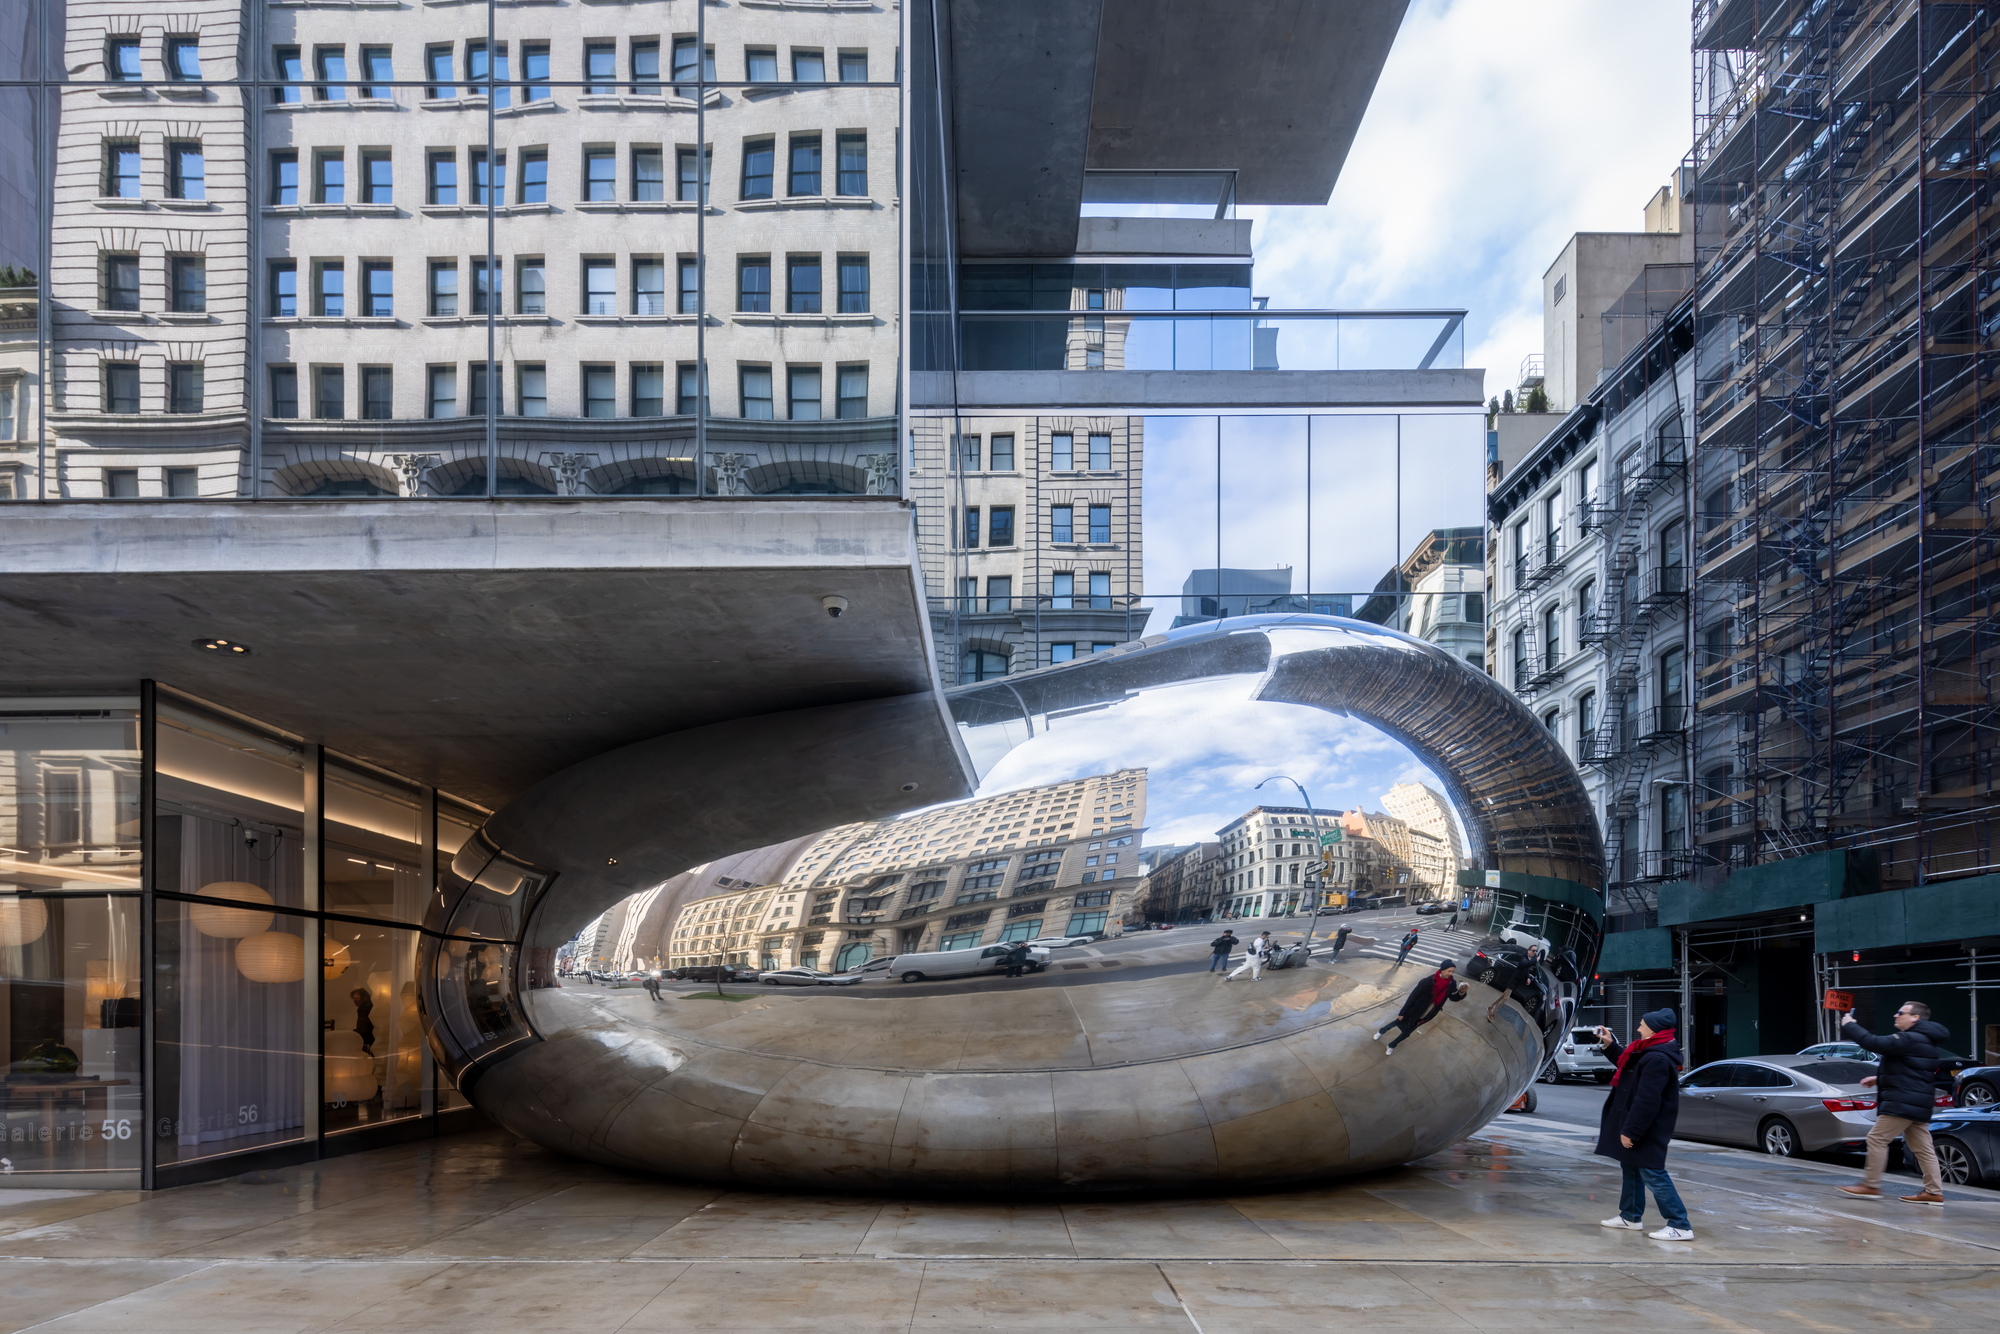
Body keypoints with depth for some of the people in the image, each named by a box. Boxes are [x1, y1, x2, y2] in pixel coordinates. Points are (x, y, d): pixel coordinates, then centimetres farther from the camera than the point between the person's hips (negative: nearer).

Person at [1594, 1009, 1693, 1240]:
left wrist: (1631, 1130, -25)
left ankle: (1680, 1227, -8)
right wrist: (1610, 1045, 26)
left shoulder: (1657, 1059, -25)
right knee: (1631, 1168, 21)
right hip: (1638, 1126, 11)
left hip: (1648, 1129, -11)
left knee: (1652, 1174, -10)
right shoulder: (1648, 1053, 9)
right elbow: (1627, 1062, 33)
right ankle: (1630, 1216, 33)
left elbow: (1646, 1101, -28)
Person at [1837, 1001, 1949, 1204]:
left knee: (1877, 1138, -6)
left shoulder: (1911, 1039, -17)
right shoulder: (1922, 1039, 19)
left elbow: (1875, 1044, -25)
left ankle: (1871, 1185, -3)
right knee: (1922, 1147, 10)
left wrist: (1849, 1026, -14)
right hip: (1918, 1103, 11)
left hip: (1903, 1102, -11)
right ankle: (1934, 1192, 10)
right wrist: (1880, 1078, 25)